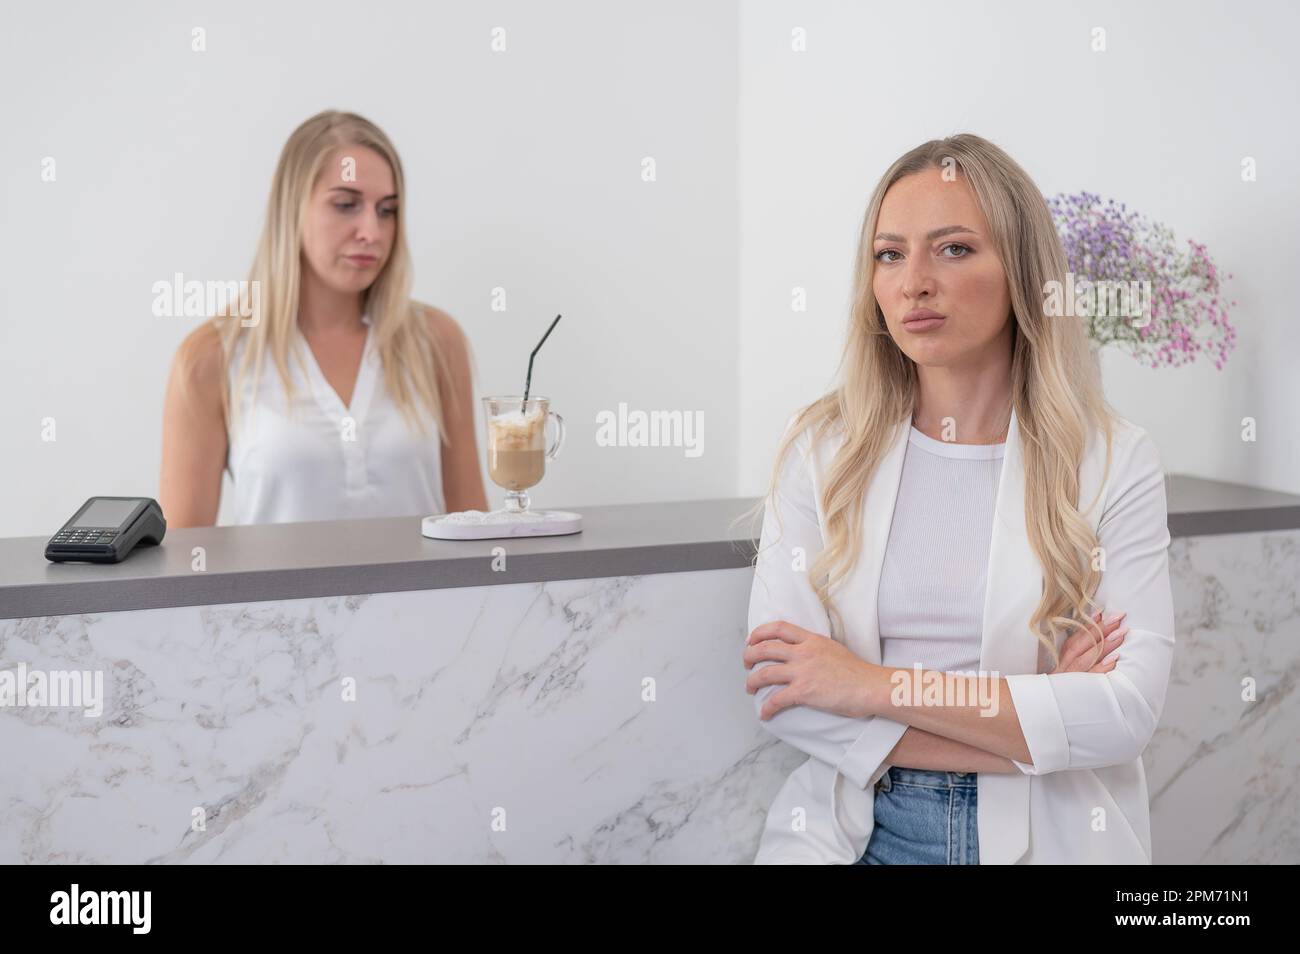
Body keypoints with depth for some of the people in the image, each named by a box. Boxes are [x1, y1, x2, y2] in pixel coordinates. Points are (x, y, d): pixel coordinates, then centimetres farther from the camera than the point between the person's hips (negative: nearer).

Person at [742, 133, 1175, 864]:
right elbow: (782, 693, -6)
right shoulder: (823, 448, 2)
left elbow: (1130, 709, -9)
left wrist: (880, 686, -12)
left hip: (1049, 833, 0)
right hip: (859, 827, 0)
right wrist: (1030, 727, -10)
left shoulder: (1115, 462, 0)